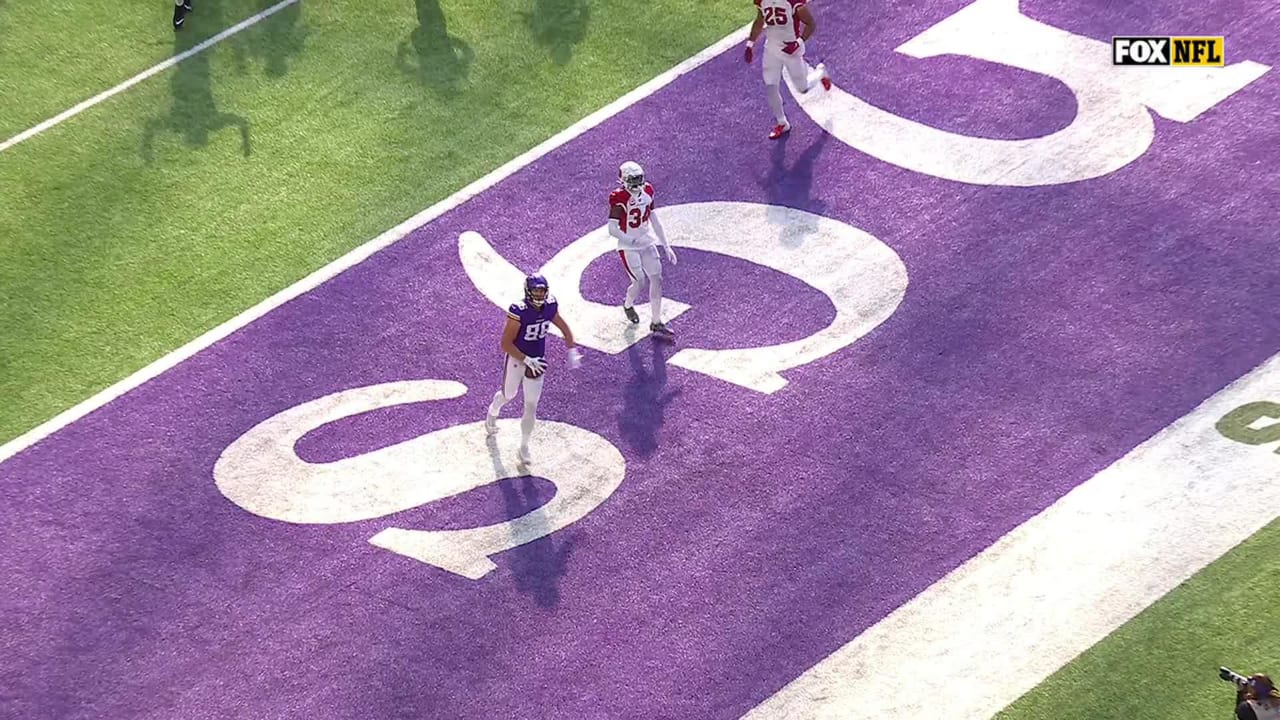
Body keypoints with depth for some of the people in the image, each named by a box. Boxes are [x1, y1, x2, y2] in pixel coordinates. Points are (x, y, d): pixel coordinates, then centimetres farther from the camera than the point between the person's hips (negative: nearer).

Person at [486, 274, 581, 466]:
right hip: (517, 359, -4)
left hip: (537, 361, 4)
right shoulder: (519, 312, -29)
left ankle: (524, 447, 20)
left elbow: (564, 328, 6)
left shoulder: (550, 307, -13)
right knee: (508, 394, 21)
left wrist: (572, 351, -2)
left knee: (531, 405, 5)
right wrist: (527, 360, -26)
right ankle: (492, 414, 57)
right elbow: (506, 344, -25)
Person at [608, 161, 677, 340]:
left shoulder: (647, 191, -1)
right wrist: (633, 242, -29)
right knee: (639, 282, -5)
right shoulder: (619, 199, -21)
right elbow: (613, 229, -23)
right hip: (628, 247, -6)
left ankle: (656, 323, 9)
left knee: (657, 279, 1)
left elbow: (654, 220, 9)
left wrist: (666, 246, 10)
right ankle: (628, 304, 31)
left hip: (647, 242, 6)